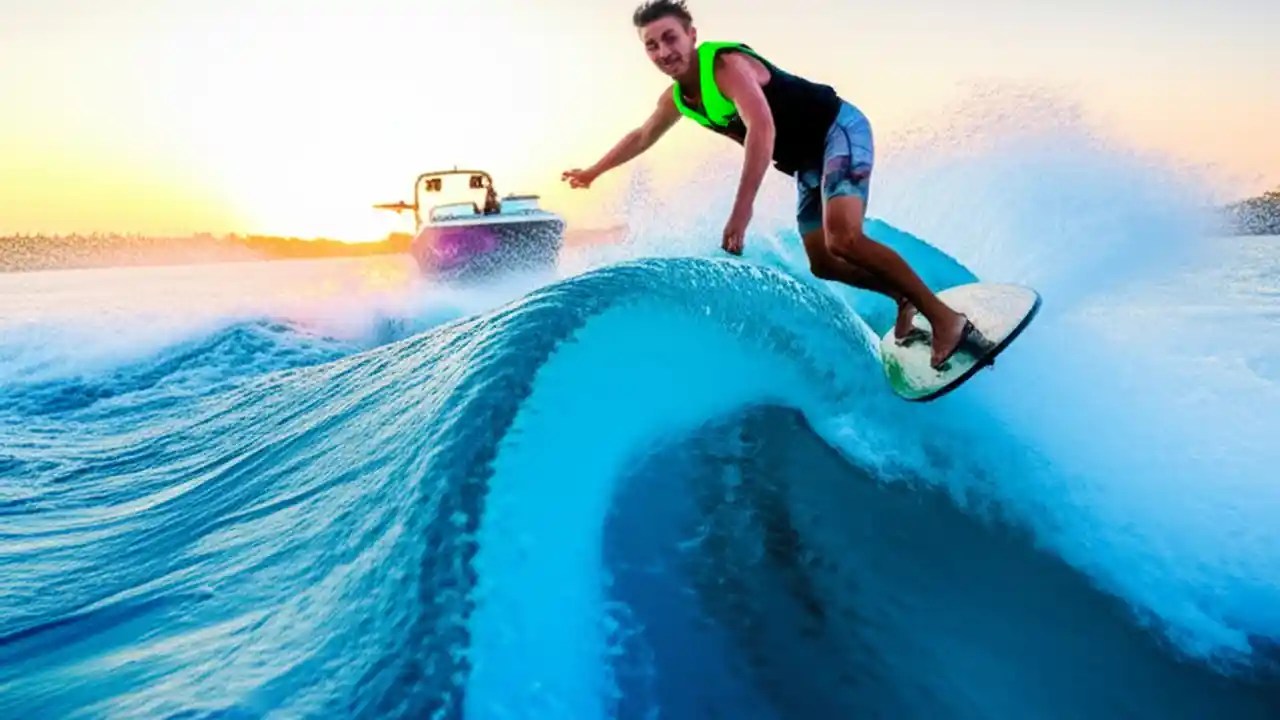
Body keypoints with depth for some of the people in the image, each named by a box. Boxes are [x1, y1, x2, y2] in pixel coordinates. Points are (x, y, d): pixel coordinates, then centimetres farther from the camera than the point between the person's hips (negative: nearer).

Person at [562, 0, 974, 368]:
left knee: (843, 239, -28)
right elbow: (641, 137, 24)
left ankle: (944, 317, -21)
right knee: (823, 264, 6)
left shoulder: (727, 64, -23)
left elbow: (762, 130, -37)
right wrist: (593, 172, 36)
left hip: (839, 130, -8)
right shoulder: (676, 99, 4)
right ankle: (904, 297, 26)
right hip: (807, 163, 9)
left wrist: (741, 211, -44)